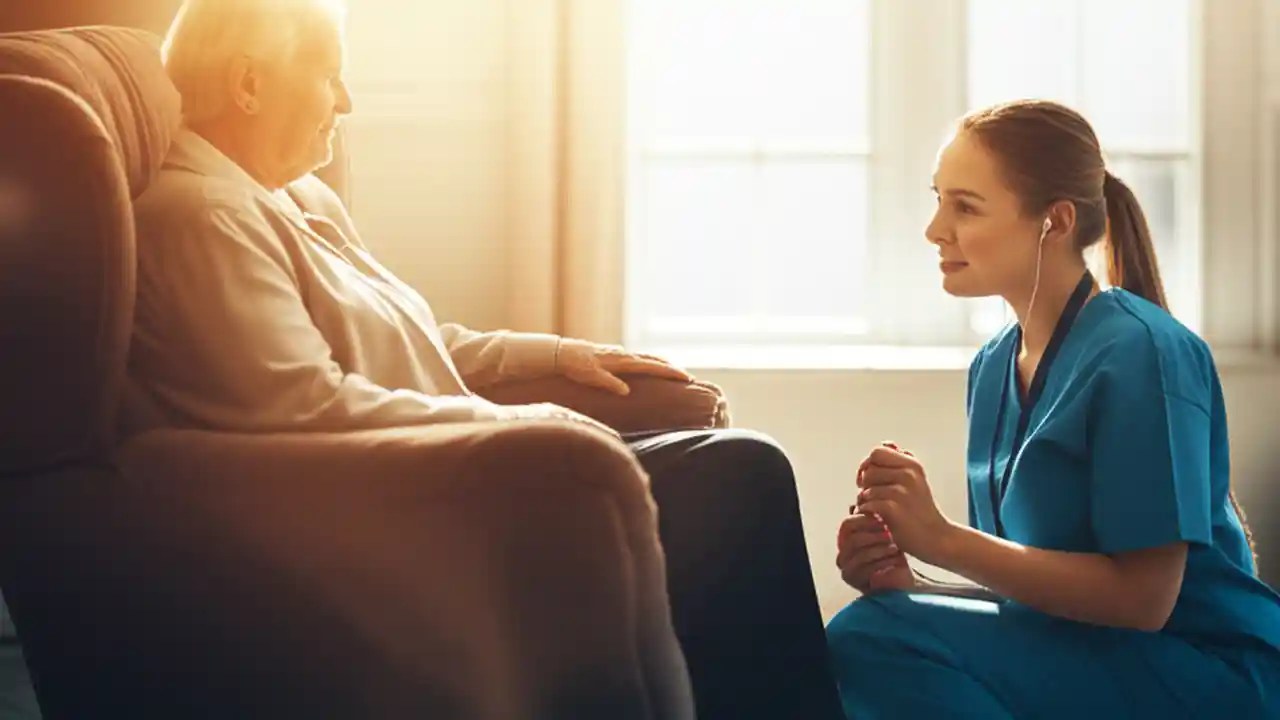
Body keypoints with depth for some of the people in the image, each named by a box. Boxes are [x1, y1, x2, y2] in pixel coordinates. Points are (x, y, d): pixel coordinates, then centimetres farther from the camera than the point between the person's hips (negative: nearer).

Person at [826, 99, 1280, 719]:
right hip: (1076, 655, 7)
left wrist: (941, 540, -21)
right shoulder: (993, 366, 9)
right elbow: (1023, 586, 10)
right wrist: (904, 582, -10)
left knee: (874, 641, -23)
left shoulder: (1140, 353, -16)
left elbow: (1142, 597, -19)